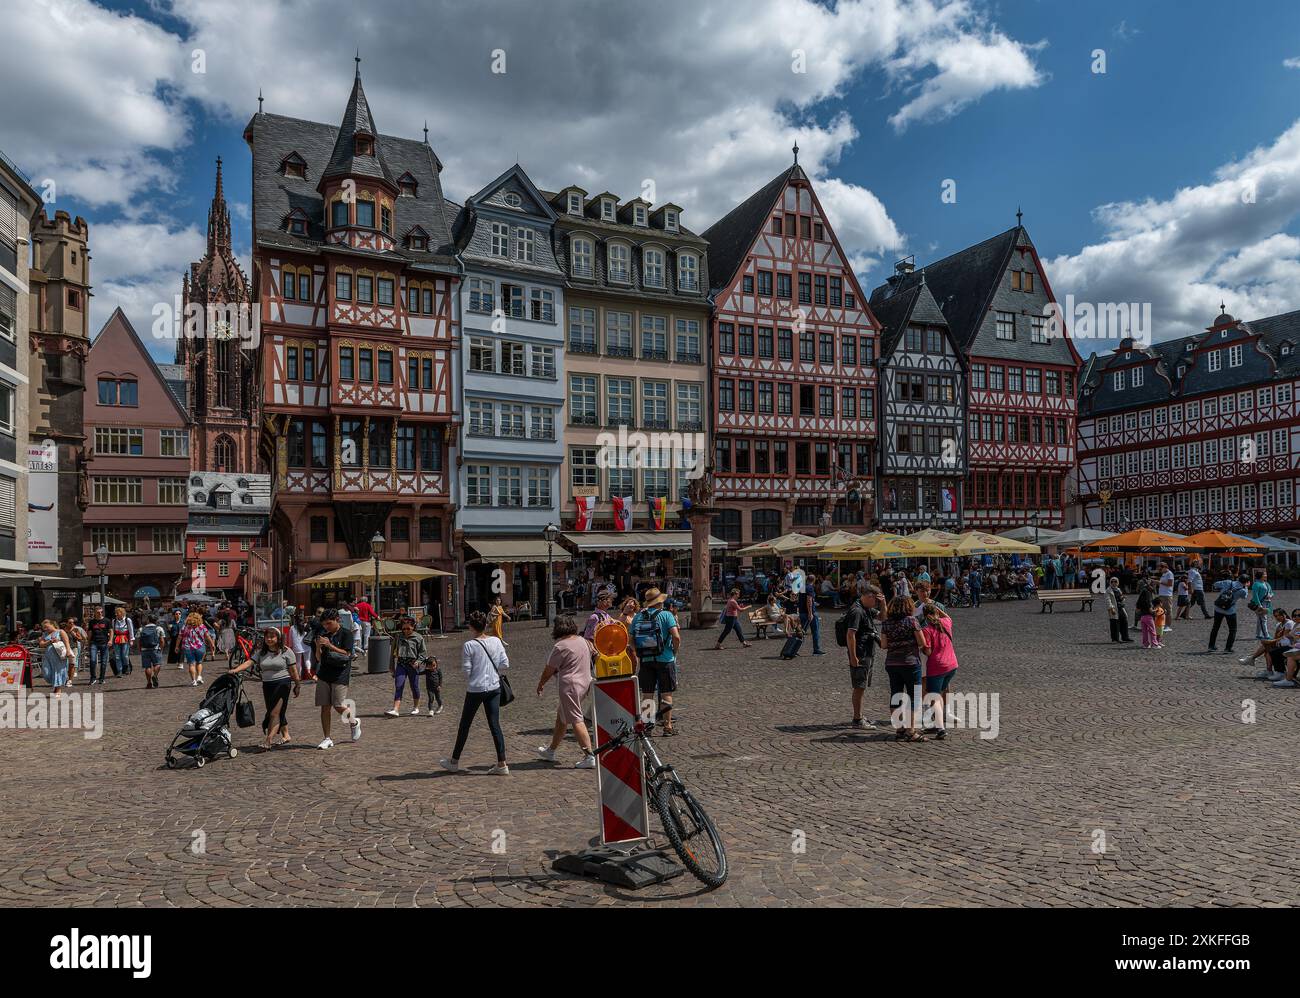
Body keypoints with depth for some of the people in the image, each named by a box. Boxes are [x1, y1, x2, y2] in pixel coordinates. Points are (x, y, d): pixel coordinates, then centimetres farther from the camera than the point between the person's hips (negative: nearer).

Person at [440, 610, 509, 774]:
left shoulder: (469, 645, -13)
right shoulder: (496, 641, -2)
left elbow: (466, 670, -12)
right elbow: (505, 664, -1)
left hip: (475, 689, -3)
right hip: (494, 688, 4)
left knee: (464, 725, 12)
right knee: (495, 725, 7)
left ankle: (454, 761, 27)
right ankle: (502, 764, 5)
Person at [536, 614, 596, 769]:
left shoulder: (561, 646, -16)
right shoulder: (582, 640, 8)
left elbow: (549, 669, -8)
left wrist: (541, 685, 8)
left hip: (570, 686, -9)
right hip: (584, 682, 9)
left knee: (576, 721, -8)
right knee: (561, 716, 21)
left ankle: (589, 757, -12)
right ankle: (551, 750, 34)